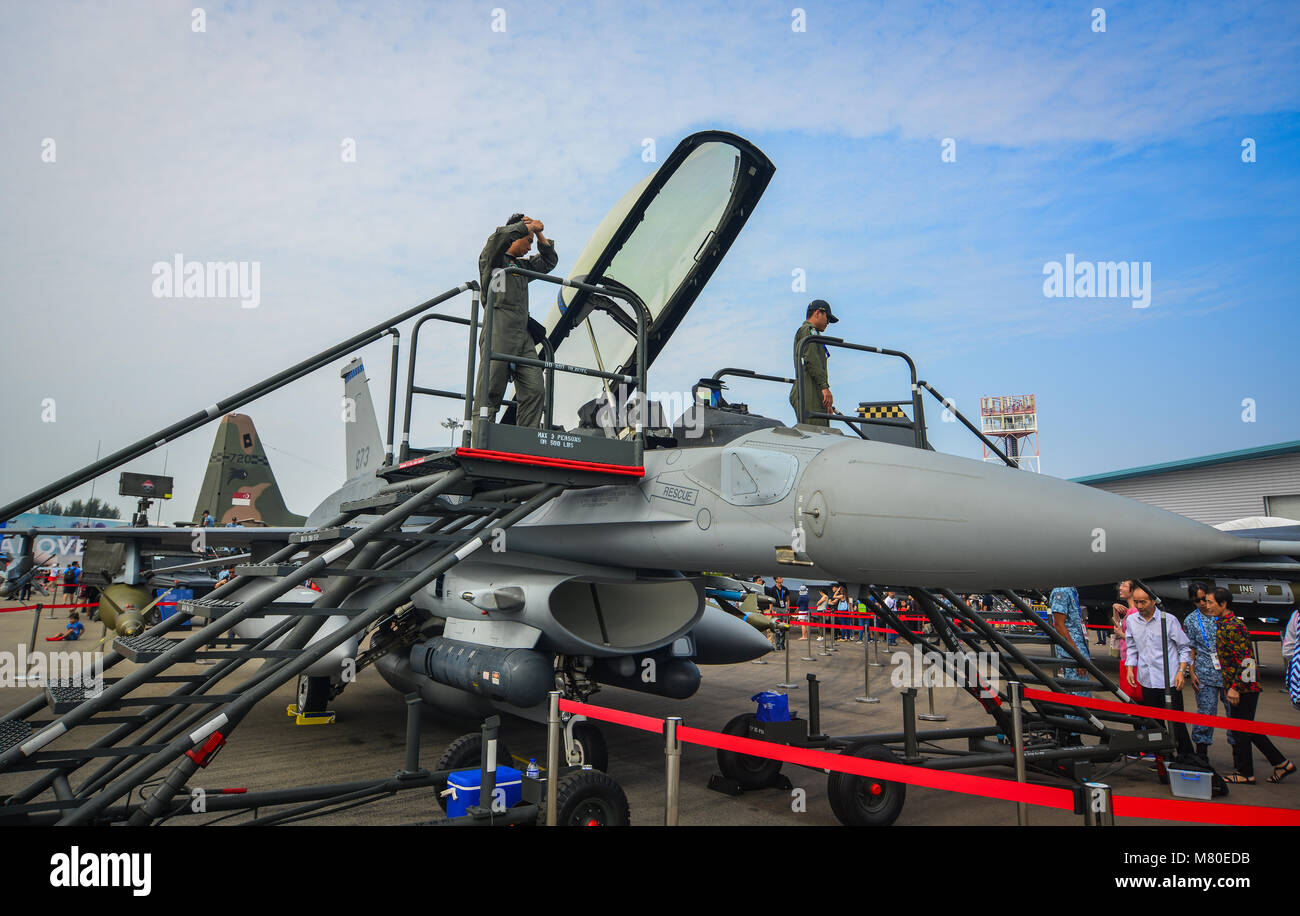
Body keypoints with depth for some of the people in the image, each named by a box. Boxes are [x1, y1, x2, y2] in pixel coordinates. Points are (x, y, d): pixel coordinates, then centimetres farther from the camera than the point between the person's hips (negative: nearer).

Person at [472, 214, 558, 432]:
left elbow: (549, 261, 36)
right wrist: (528, 226, 0)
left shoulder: (523, 265, 28)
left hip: (523, 336, 7)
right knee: (490, 391, -11)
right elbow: (499, 237, -12)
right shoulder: (492, 259, 7)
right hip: (498, 333, -7)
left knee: (535, 390, -5)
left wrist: (540, 234, 24)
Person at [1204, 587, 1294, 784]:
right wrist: (1229, 686, 22)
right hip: (1237, 687, 9)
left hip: (1243, 688, -9)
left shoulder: (1233, 627, -18)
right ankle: (1282, 763, 24)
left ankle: (1245, 773, 11)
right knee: (1248, 729, 15)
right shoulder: (1223, 625, 12)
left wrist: (1234, 688, -22)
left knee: (1240, 731, 0)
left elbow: (1246, 660, -22)